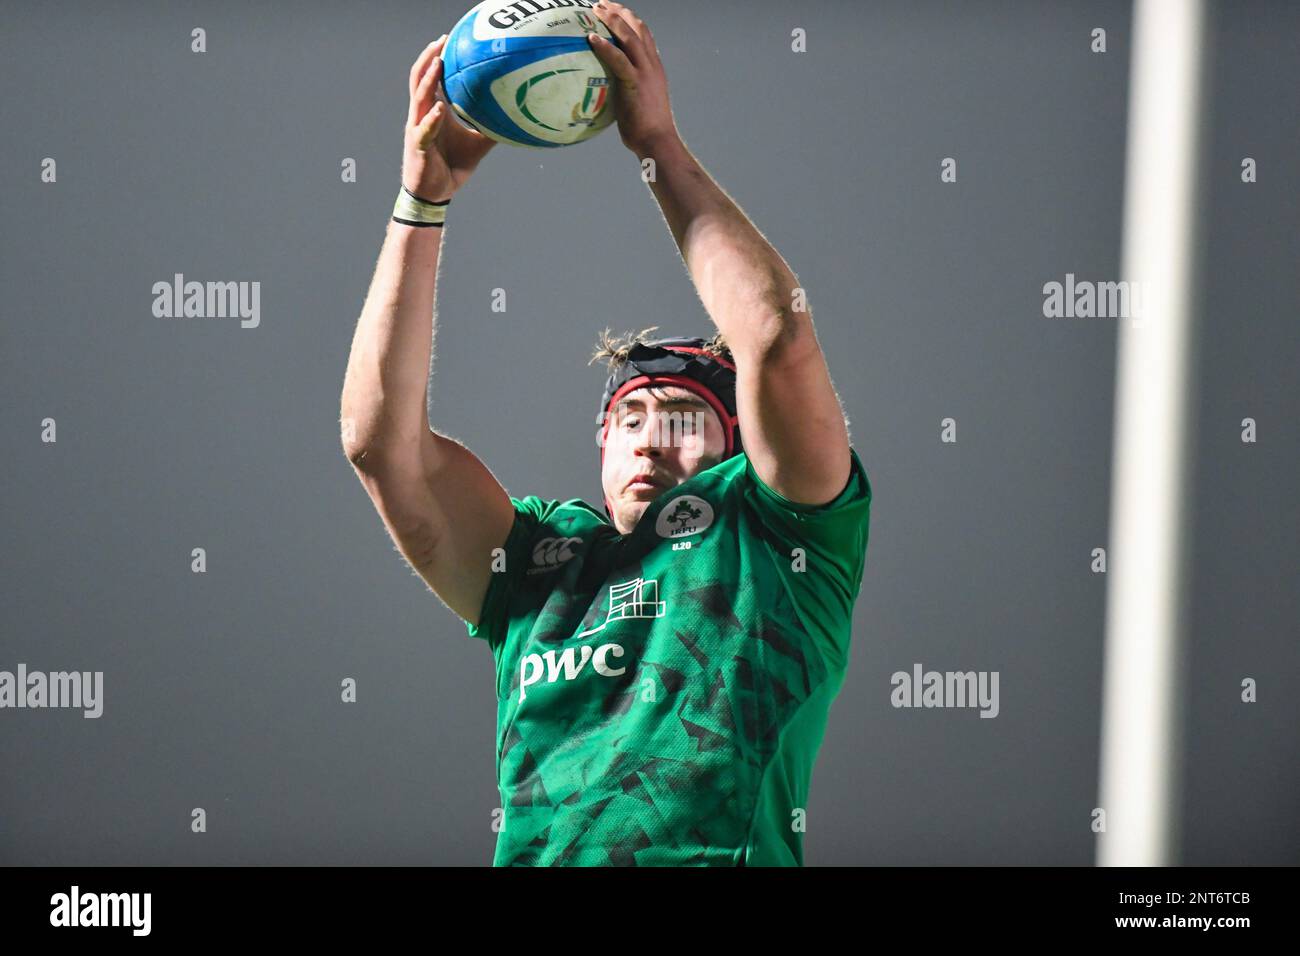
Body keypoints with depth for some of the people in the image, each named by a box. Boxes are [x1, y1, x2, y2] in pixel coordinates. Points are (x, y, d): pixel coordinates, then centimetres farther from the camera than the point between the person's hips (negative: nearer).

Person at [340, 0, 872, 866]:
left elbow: (779, 338, 3)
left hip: (722, 851, -3)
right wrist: (424, 197, 12)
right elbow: (379, 436, 15)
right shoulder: (536, 561, 24)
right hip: (533, 852, 3)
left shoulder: (767, 529, 16)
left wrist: (663, 147, 8)